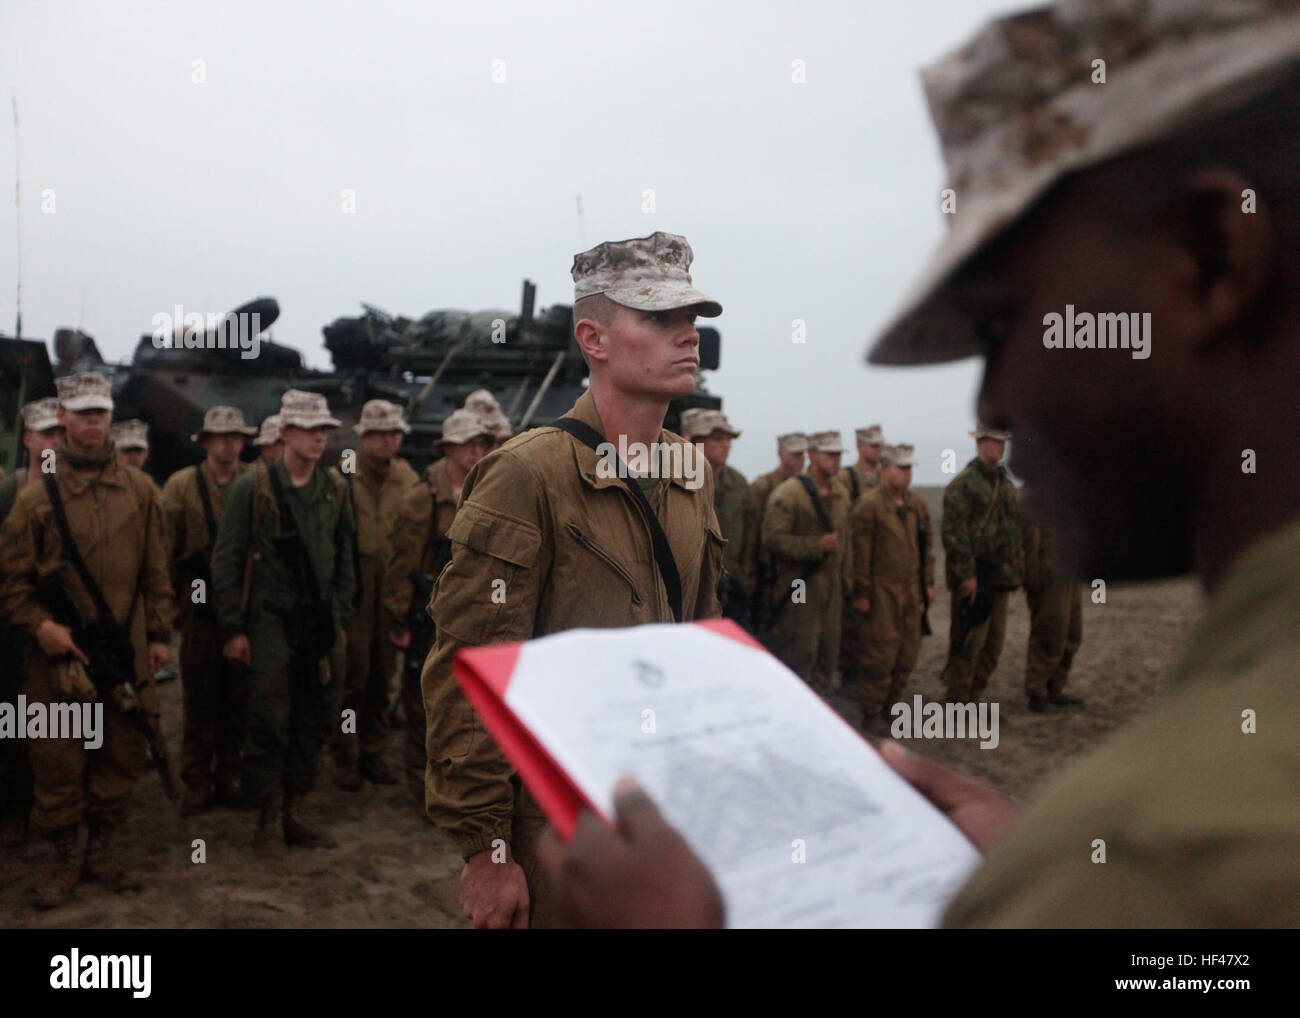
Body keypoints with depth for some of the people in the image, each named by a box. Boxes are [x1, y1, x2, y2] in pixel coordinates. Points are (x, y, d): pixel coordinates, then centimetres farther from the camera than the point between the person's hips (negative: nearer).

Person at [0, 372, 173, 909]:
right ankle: (65, 857, 21)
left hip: (127, 649, 2)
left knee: (121, 753, 10)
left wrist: (159, 633, 8)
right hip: (59, 652, -2)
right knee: (58, 759, 3)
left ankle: (102, 850, 26)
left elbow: (156, 570, 9)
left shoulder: (140, 490, 5)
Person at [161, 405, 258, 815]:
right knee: (199, 703, 3)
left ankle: (229, 778, 19)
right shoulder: (181, 485, 2)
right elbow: (166, 550, 2)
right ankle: (196, 785, 13)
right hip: (200, 609, -1)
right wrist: (173, 602, -1)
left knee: (238, 700, 7)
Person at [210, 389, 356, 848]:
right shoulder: (252, 487, -5)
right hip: (270, 621, -4)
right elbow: (225, 562, -4)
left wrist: (340, 617, 11)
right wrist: (232, 629, -7)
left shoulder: (335, 489, 8)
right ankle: (265, 817, 11)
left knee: (316, 720, 8)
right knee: (269, 721, -4)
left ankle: (294, 811, 21)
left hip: (322, 624, 4)